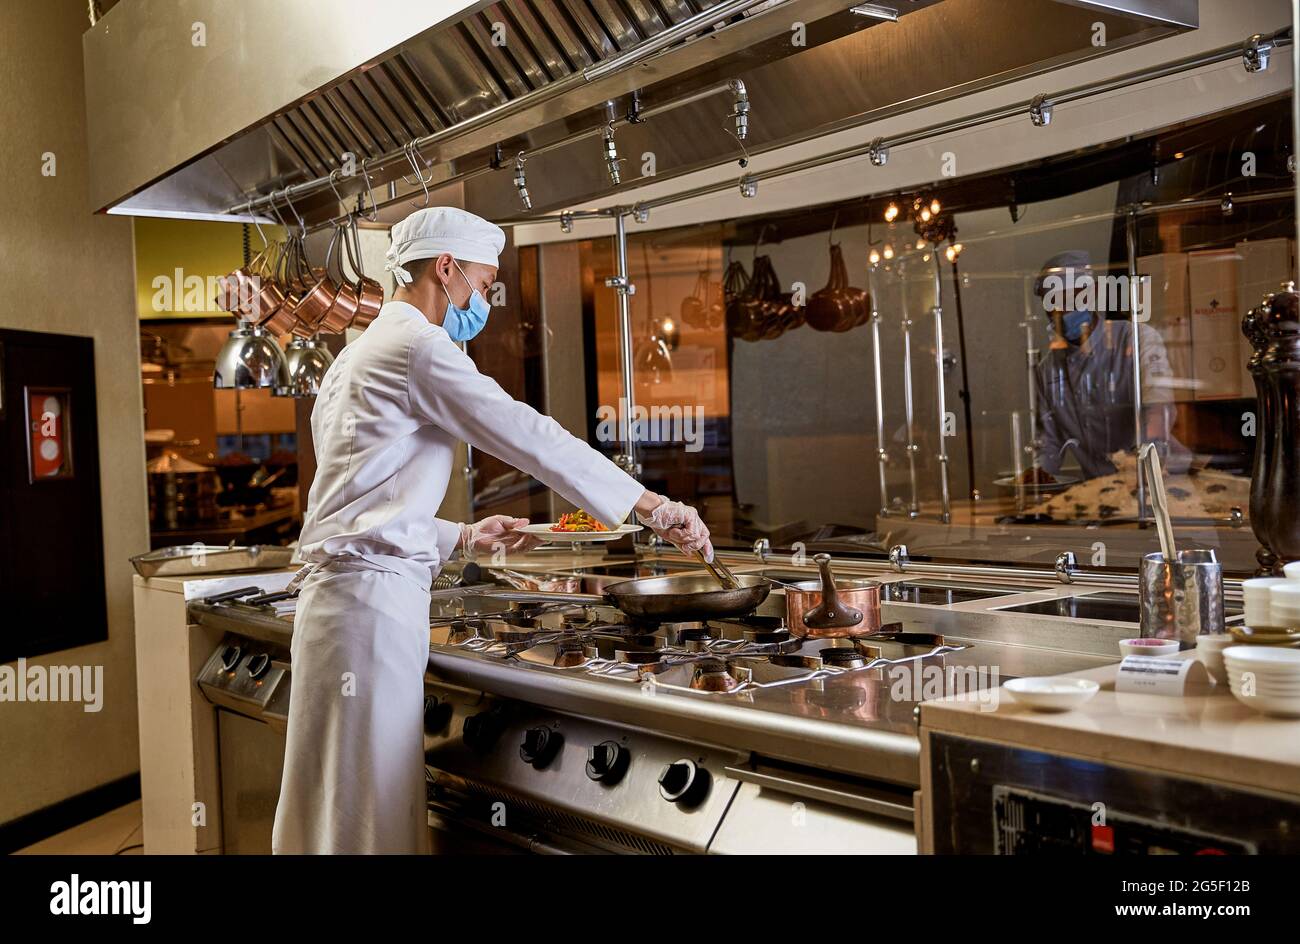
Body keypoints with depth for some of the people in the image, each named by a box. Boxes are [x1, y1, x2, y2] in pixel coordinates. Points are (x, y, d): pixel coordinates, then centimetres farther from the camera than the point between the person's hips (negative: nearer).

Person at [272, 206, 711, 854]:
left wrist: (463, 538, 20)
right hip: (373, 596, -10)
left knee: (351, 803, 12)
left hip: (343, 588, 10)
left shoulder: (356, 356, 22)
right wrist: (658, 508, -8)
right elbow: (532, 438, -13)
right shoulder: (416, 346, -8)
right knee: (366, 808, -6)